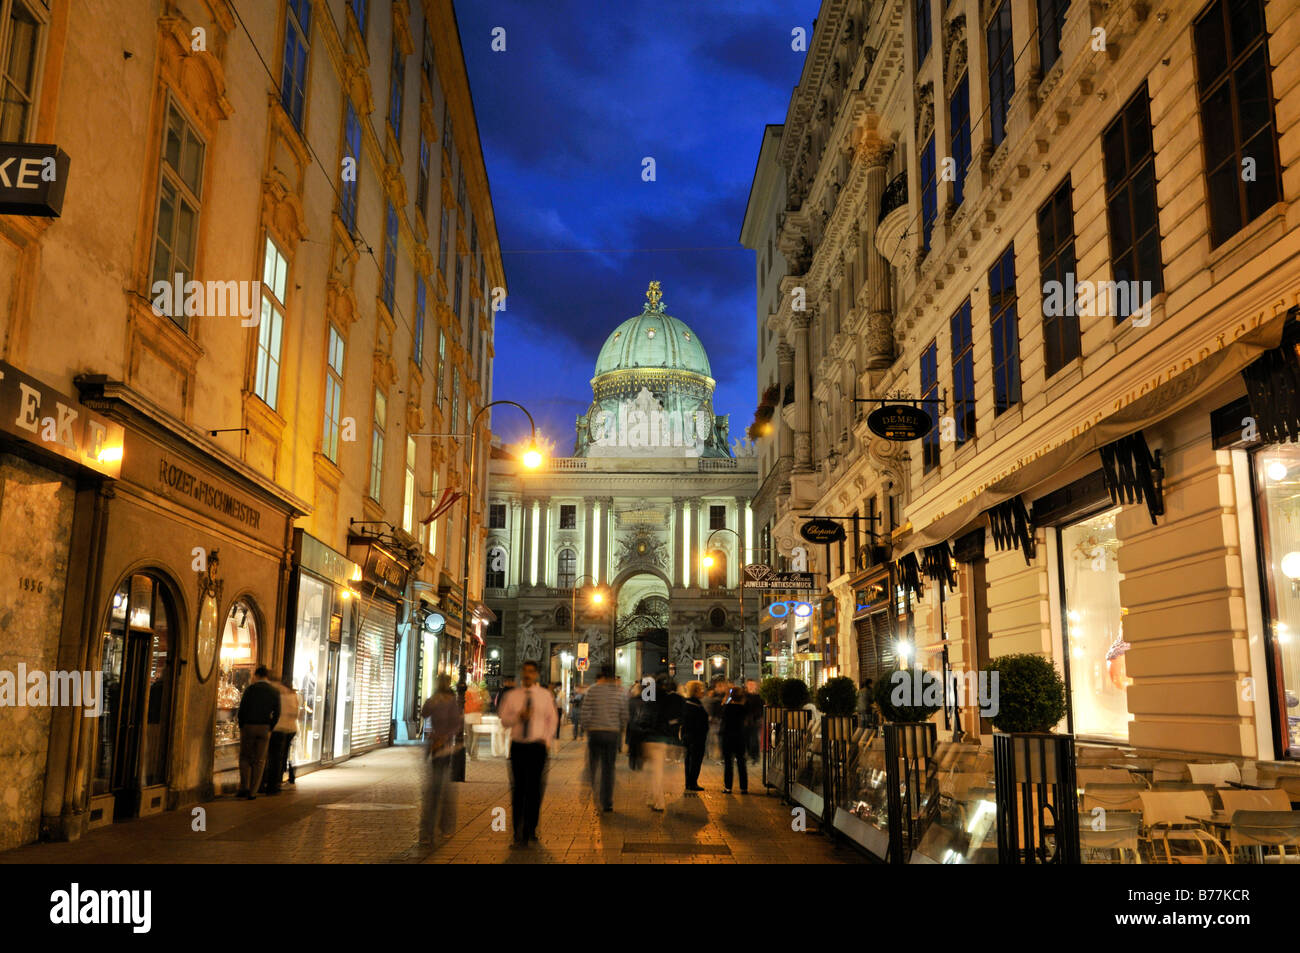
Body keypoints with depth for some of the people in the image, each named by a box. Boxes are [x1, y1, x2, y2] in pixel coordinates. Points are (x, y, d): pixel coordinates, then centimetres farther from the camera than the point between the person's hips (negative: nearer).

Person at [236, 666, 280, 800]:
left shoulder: (250, 689, -5)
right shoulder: (275, 692, 2)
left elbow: (242, 710, -8)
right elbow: (276, 714, -1)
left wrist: (241, 728, 5)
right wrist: (269, 730, 8)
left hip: (248, 727, -2)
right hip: (264, 728, 2)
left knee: (245, 757, 13)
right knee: (259, 761, 9)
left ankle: (244, 787, 1)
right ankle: (252, 792, 6)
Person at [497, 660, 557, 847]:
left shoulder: (545, 695, 4)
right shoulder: (512, 696, 4)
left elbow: (551, 719, 11)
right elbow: (504, 720, 2)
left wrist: (546, 738, 0)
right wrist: (519, 716, -16)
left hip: (537, 747, 0)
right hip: (518, 746, 0)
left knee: (534, 788, 2)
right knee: (518, 788, 1)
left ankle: (530, 831, 15)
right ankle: (518, 833, 8)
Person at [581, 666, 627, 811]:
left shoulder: (592, 690, -4)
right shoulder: (619, 691, 0)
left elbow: (586, 712, -7)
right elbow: (624, 715, 1)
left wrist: (587, 728, 7)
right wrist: (621, 731, 14)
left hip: (595, 732, -1)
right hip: (612, 733, 1)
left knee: (592, 764, 14)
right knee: (608, 768, 9)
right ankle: (607, 803, 9)